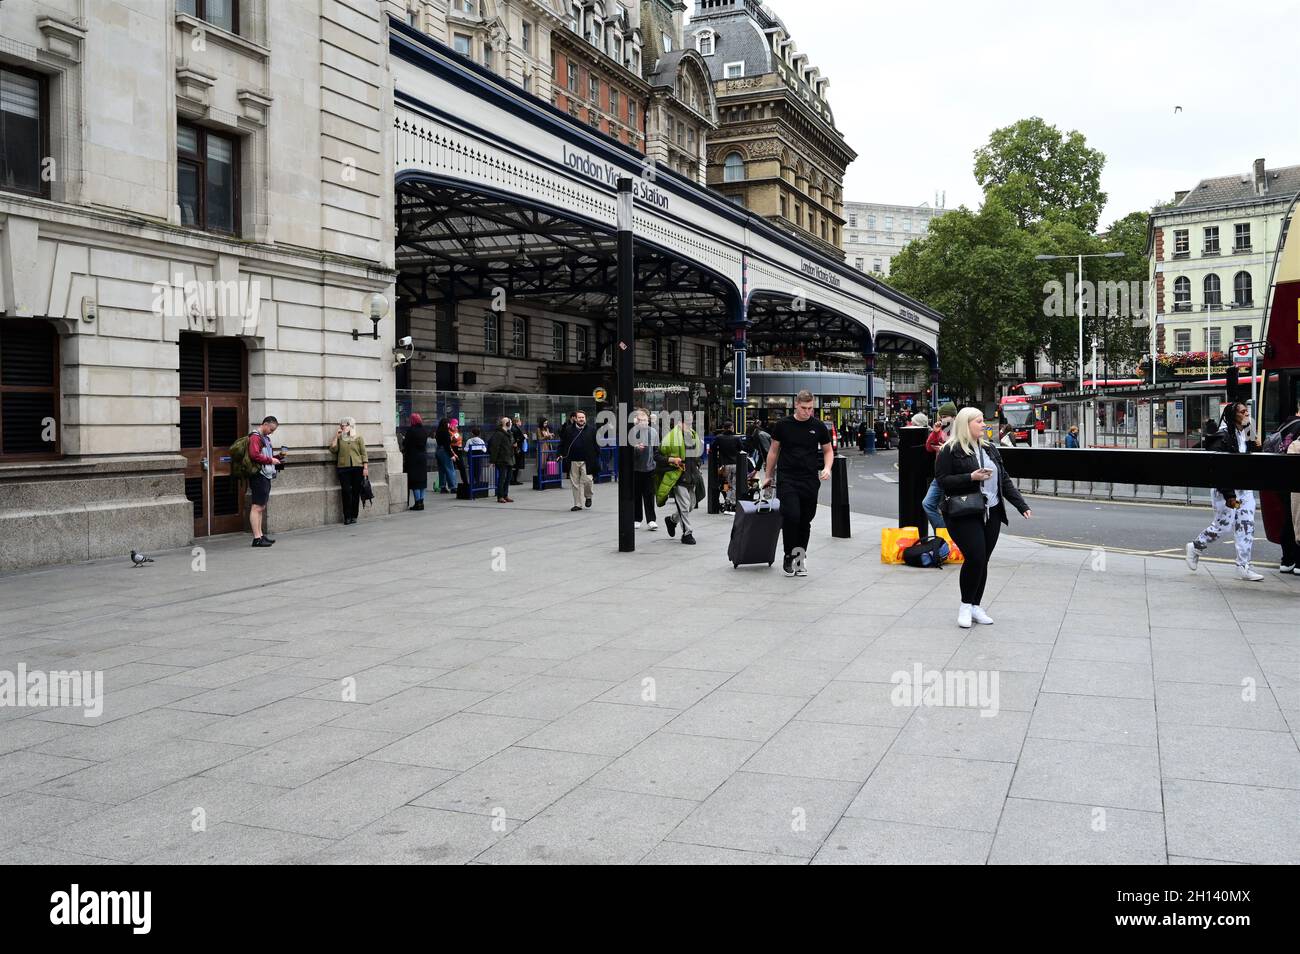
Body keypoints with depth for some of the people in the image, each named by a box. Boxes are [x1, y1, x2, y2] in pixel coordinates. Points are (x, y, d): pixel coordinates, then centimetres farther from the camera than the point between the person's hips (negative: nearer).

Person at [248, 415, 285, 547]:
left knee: (261, 507, 13)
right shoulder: (255, 437, -9)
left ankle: (260, 535, 19)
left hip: (266, 476, 10)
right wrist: (270, 460, -16)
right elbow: (254, 455, -23)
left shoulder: (265, 438, 21)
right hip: (259, 476, -10)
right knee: (257, 507, -10)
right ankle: (257, 538, -11)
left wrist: (278, 456, 13)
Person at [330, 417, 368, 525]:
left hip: (357, 468, -1)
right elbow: (333, 450, 0)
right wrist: (336, 436, -1)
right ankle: (347, 517, -3)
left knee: (356, 492, 0)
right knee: (346, 491, -7)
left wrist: (365, 467, -1)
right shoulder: (339, 439, 13)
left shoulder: (358, 439, 9)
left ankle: (354, 516, 8)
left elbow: (363, 454, 7)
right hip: (343, 468, 1)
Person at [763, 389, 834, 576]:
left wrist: (826, 468, -8)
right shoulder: (783, 425, -1)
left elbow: (828, 450, 11)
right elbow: (774, 451, 9)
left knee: (805, 521, 6)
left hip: (810, 481, 2)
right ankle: (789, 556, 0)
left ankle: (799, 558, 18)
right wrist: (769, 476, 10)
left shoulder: (819, 427, 2)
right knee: (791, 516, -16)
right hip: (787, 480, -2)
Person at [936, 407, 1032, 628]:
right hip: (964, 516, -6)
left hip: (991, 514, 6)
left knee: (983, 561, 6)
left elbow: (1004, 480, 15)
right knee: (975, 558, -15)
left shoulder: (990, 449, 15)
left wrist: (1022, 505, 7)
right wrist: (970, 477, -19)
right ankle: (965, 605, 4)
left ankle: (976, 606, 19)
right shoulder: (950, 450, -5)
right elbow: (942, 480, -10)